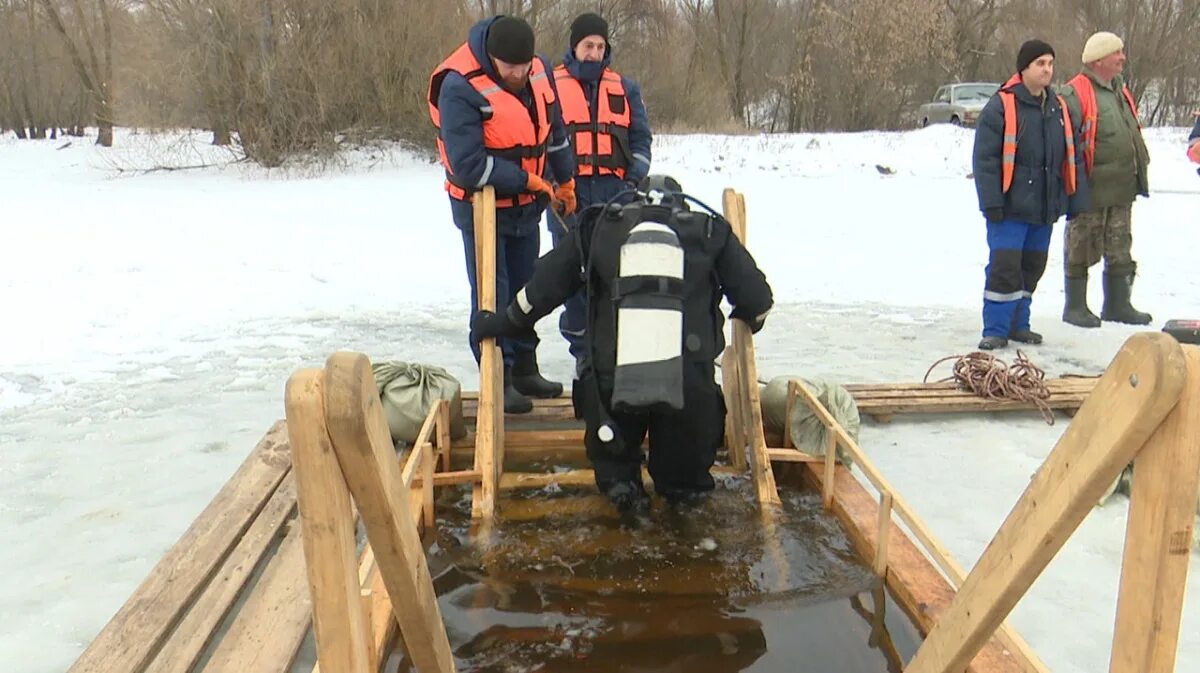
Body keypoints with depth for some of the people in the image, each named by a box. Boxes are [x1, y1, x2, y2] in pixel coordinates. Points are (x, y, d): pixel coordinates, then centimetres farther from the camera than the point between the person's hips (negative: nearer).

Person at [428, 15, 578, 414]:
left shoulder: (540, 71, -4)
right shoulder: (459, 88, -24)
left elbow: (555, 133, 12)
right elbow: (469, 167, -28)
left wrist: (565, 182, 19)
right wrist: (529, 180, -20)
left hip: (527, 206, 7)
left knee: (526, 290, 15)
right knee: (492, 296, -1)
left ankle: (525, 370, 30)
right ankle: (499, 381, 11)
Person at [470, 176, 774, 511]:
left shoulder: (597, 228, 17)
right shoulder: (711, 232, 15)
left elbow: (540, 291, 19)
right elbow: (757, 299, 16)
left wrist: (500, 324, 37)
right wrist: (745, 323, 41)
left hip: (611, 386, 1)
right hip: (690, 390, 0)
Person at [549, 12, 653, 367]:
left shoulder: (625, 88, 16)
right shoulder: (550, 85, 9)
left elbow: (640, 137, 15)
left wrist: (636, 177, 0)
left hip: (614, 193, 2)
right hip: (568, 194, -1)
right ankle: (582, 347, 12)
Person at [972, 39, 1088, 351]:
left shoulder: (1059, 108, 13)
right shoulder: (1002, 105, -7)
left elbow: (1071, 158, 17)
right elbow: (985, 158, -11)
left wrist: (1075, 199, 13)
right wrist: (992, 202, -16)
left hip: (1045, 208, 7)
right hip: (1011, 208, -7)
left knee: (1032, 267, 12)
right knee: (1005, 266, -9)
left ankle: (1017, 324, 24)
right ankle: (995, 329, 1)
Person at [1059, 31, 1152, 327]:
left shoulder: (1120, 90, 17)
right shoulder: (1075, 94, -13)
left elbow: (1132, 133, 26)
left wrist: (1141, 165, 23)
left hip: (1122, 189, 9)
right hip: (1090, 191, -9)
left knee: (1120, 250, 13)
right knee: (1081, 250, 1)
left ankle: (1118, 304, 23)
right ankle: (1075, 307, 11)